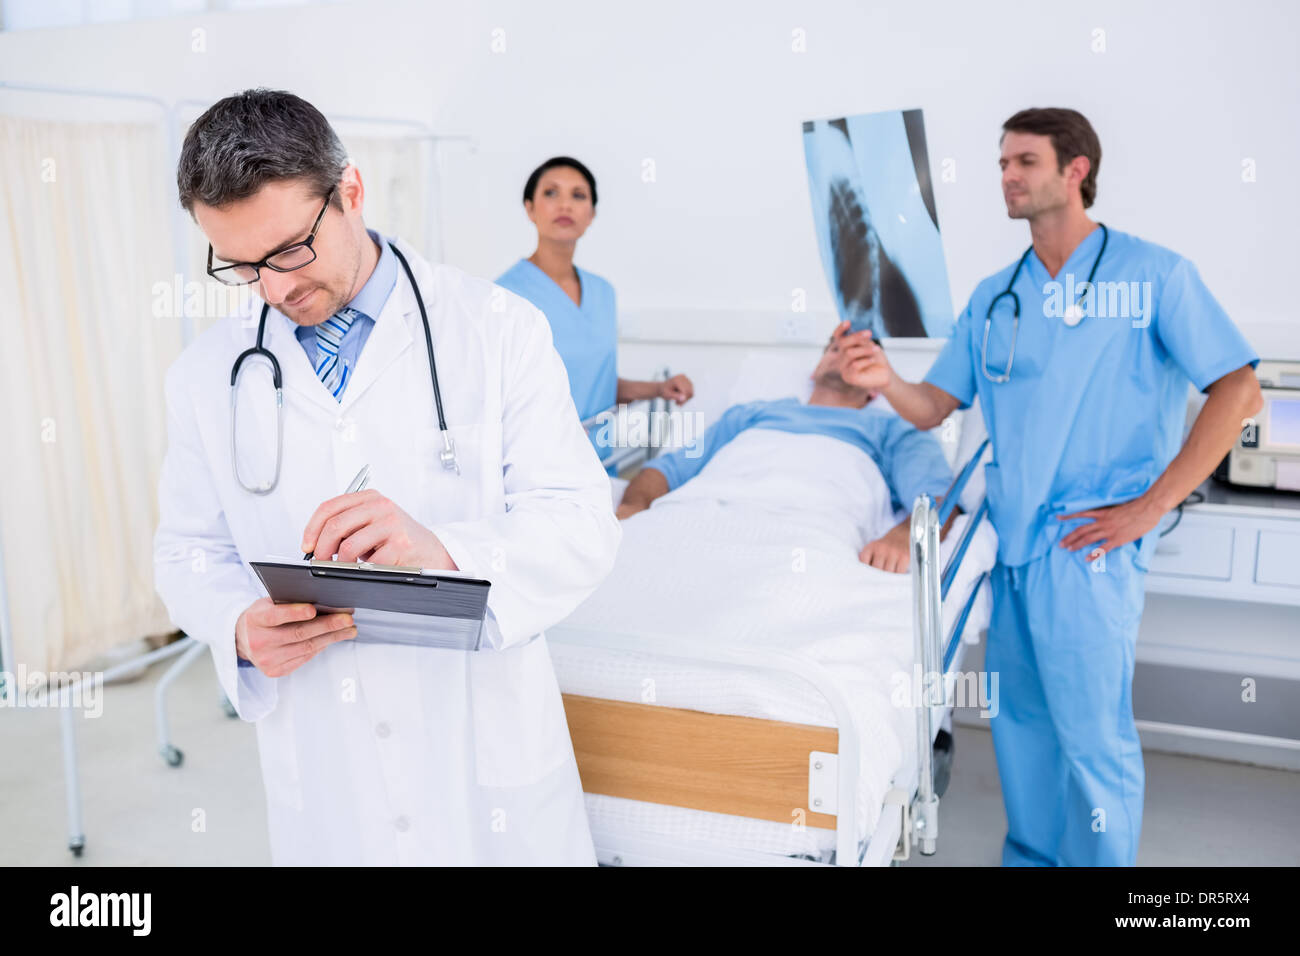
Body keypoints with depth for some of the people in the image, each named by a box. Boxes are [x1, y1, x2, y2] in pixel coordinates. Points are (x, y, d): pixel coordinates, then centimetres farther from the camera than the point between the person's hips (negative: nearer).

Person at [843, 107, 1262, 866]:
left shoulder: (1153, 274, -4)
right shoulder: (994, 298, 12)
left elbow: (1239, 392, -8)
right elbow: (936, 408, 12)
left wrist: (1148, 509, -13)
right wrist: (886, 382, -11)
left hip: (1086, 543, -5)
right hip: (1013, 533, 6)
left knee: (1092, 731, -3)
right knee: (1020, 718, 15)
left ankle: (1101, 860, 17)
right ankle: (1032, 854, 32)